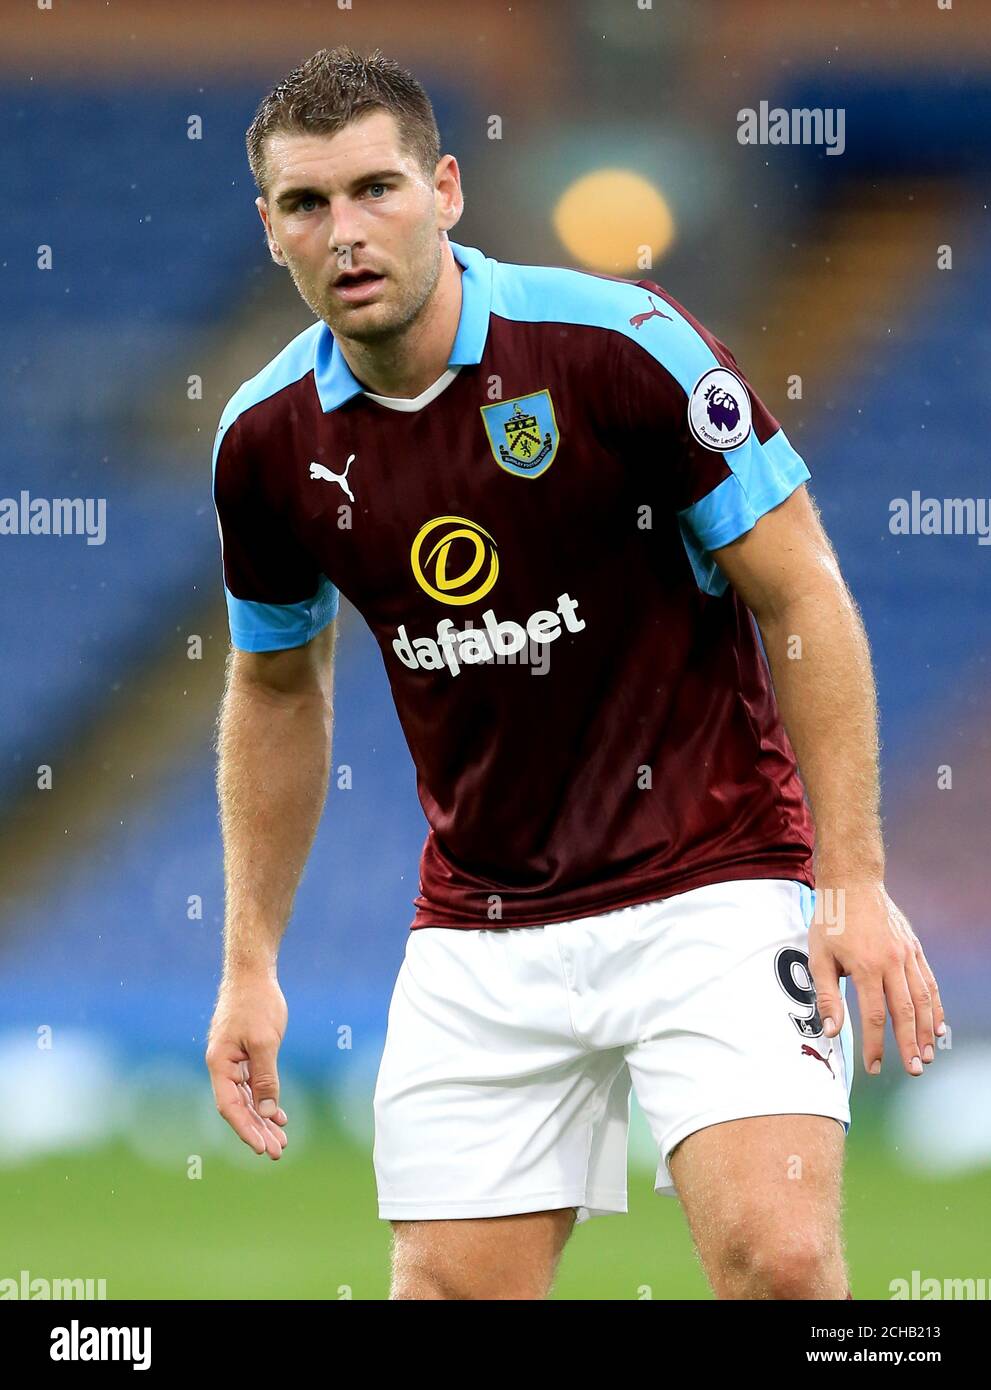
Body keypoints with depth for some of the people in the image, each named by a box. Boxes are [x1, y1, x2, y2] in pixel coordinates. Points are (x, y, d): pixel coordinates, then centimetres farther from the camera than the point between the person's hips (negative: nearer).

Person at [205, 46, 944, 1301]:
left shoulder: (618, 343, -14)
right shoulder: (267, 442, 0)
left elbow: (803, 598, -9)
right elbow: (277, 690, 17)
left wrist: (853, 882, -14)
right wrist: (250, 962, 15)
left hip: (711, 885, -4)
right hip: (478, 939, 4)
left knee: (777, 1256, -22)